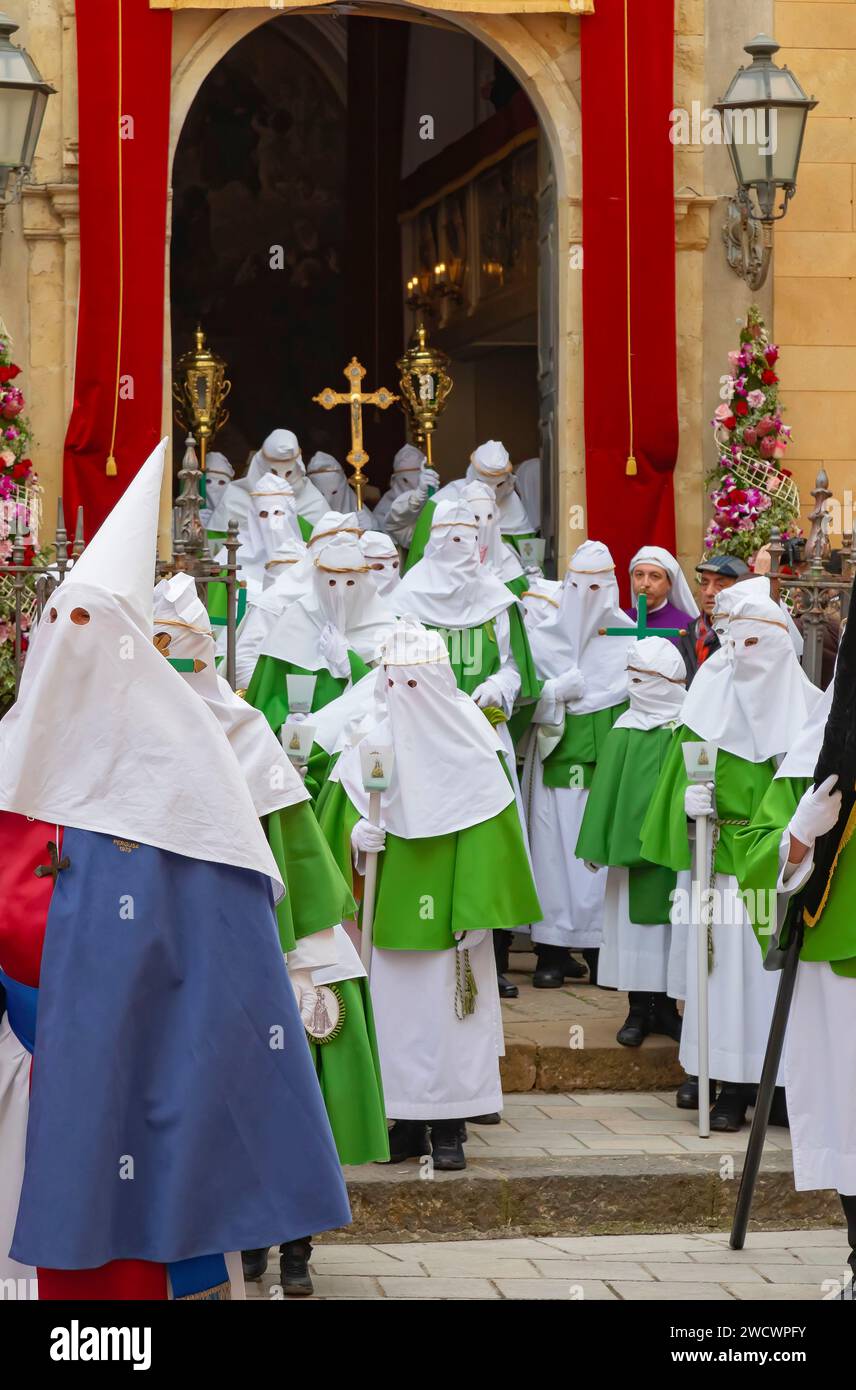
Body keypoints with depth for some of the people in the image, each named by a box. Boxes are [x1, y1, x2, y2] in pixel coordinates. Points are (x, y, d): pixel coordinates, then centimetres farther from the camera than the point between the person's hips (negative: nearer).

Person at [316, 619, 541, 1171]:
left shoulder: (468, 733, -5)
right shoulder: (370, 736, 5)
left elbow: (488, 826, -7)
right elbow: (342, 805, 11)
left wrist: (476, 908, -12)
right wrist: (355, 832, -14)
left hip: (447, 911, -3)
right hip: (391, 910, 3)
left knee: (449, 1007, -3)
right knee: (395, 1007, 5)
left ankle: (448, 1129, 5)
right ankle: (407, 1124, 14)